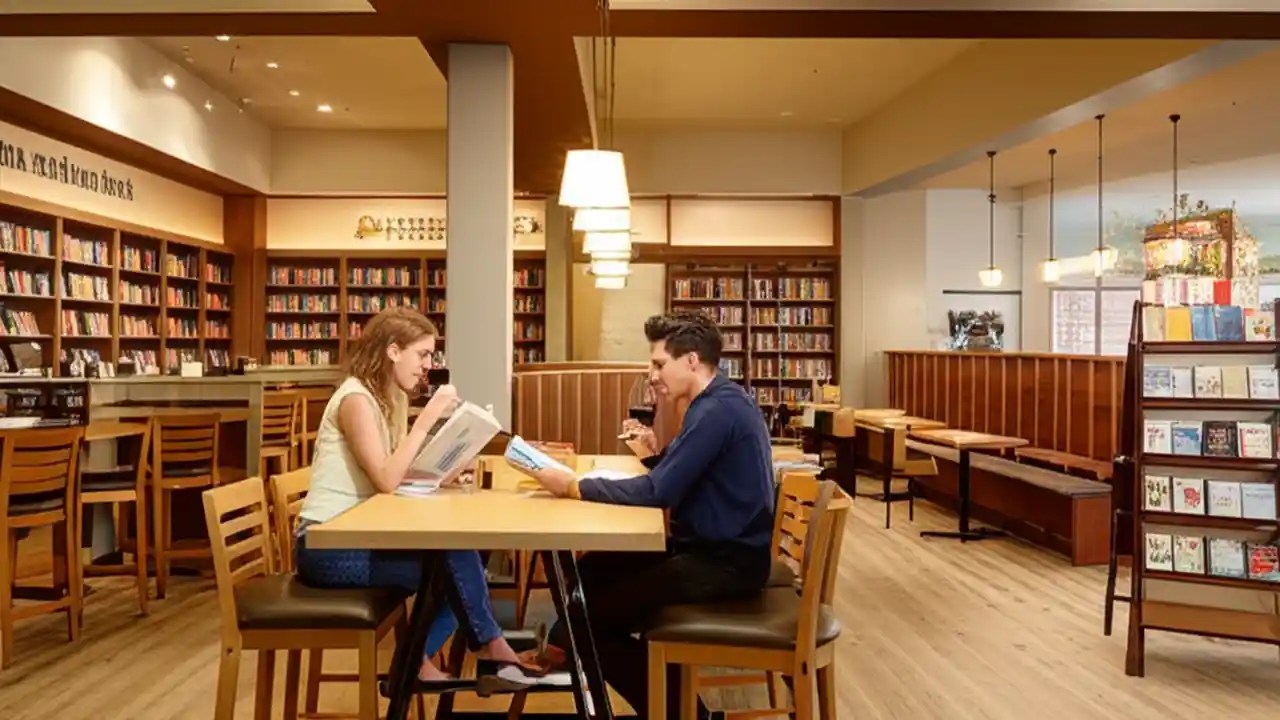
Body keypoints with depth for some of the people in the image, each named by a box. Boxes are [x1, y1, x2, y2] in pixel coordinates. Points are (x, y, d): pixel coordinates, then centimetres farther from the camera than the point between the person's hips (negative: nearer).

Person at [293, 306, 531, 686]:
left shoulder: (390, 398, 11)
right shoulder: (356, 399, -17)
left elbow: (398, 473, 5)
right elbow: (386, 481, -26)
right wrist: (428, 417, -25)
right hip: (328, 547, -8)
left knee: (455, 551, -7)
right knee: (452, 564, -17)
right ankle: (491, 647, 2)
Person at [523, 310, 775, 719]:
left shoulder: (718, 410, -22)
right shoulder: (719, 403, 10)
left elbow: (659, 492, -25)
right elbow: (678, 479, 17)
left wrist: (574, 486, -19)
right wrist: (655, 453, 0)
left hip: (726, 561, -10)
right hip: (712, 546, 10)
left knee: (596, 615, -6)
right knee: (592, 569, 9)